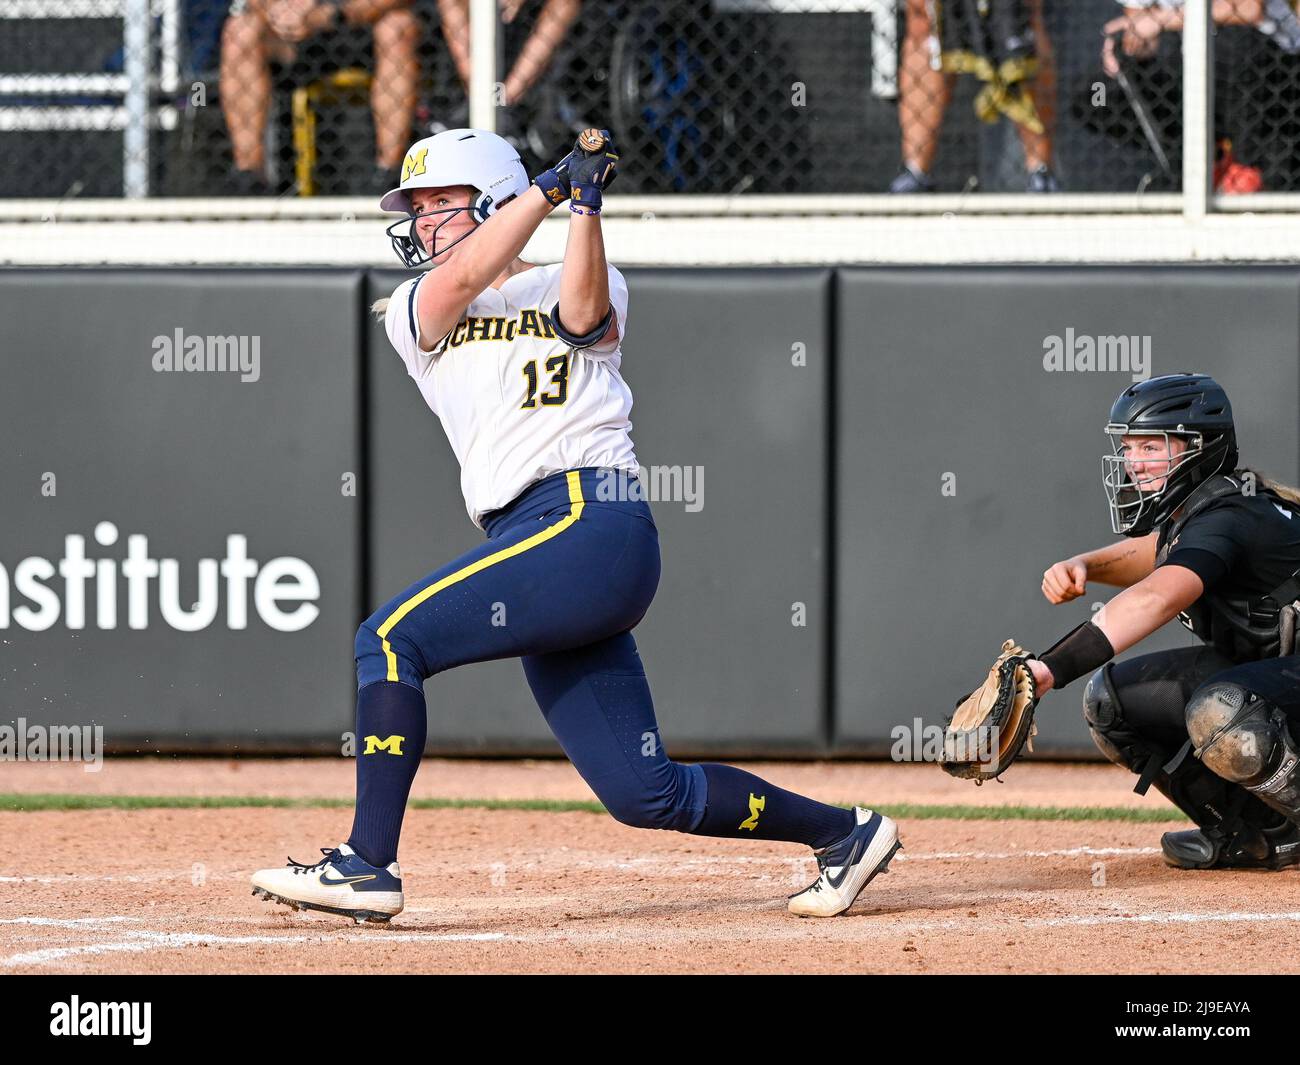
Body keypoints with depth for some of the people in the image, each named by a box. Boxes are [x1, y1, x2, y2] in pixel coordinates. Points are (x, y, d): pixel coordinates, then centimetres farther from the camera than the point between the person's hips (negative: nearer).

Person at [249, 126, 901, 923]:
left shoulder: (580, 285, 10)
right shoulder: (413, 315, 20)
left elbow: (581, 317, -13)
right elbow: (463, 280, -1)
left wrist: (584, 202, -21)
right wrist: (553, 184, -6)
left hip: (588, 521, -6)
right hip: (535, 544, 6)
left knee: (392, 638, -20)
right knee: (646, 795, 3)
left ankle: (367, 865, -20)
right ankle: (842, 831, 19)